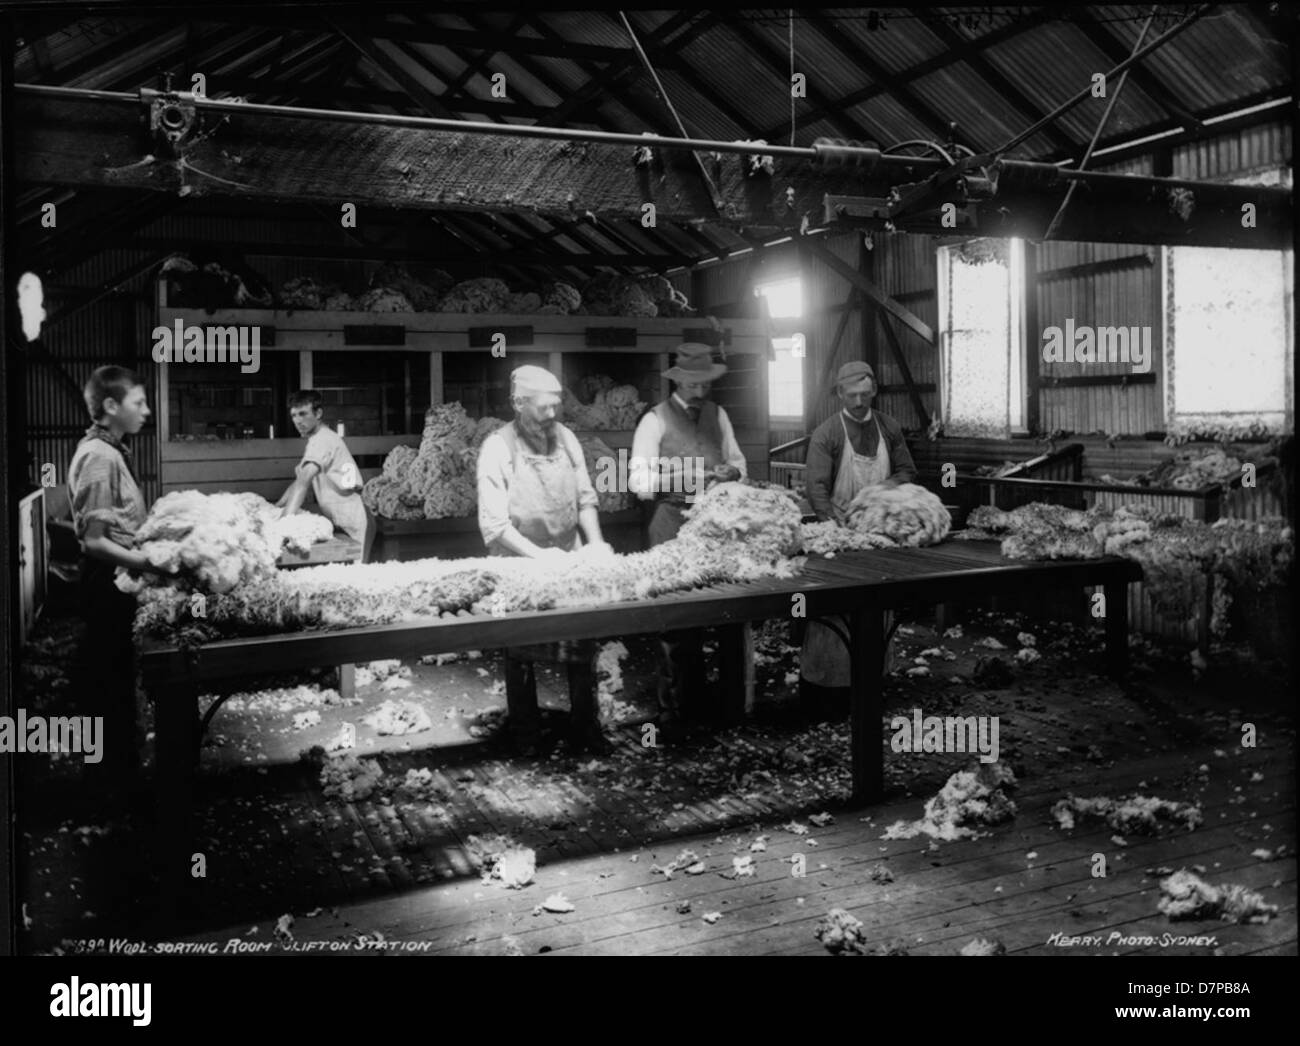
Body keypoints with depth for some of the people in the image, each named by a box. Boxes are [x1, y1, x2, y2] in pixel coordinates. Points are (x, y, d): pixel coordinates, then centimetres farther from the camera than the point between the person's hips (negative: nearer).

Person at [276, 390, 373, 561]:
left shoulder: (323, 439, -13)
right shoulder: (319, 439, 18)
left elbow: (303, 482, -24)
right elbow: (299, 481, 22)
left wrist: (284, 520, -30)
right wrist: (275, 508, 14)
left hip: (352, 524, -9)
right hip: (341, 523, 9)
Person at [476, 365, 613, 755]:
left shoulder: (565, 438, 0)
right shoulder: (497, 448, -14)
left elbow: (585, 498, 9)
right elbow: (494, 525, -18)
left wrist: (596, 541, -6)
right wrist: (539, 555, -25)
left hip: (569, 559, 4)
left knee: (583, 646, 3)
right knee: (520, 653, 8)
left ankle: (585, 727, 19)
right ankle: (525, 733, 24)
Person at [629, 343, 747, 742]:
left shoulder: (718, 415, 13)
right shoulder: (656, 421, -3)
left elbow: (738, 462, 19)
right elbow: (640, 482, -7)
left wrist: (731, 472, -3)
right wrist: (683, 476, -18)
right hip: (673, 524, -4)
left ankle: (698, 704, 17)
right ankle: (672, 715, 4)